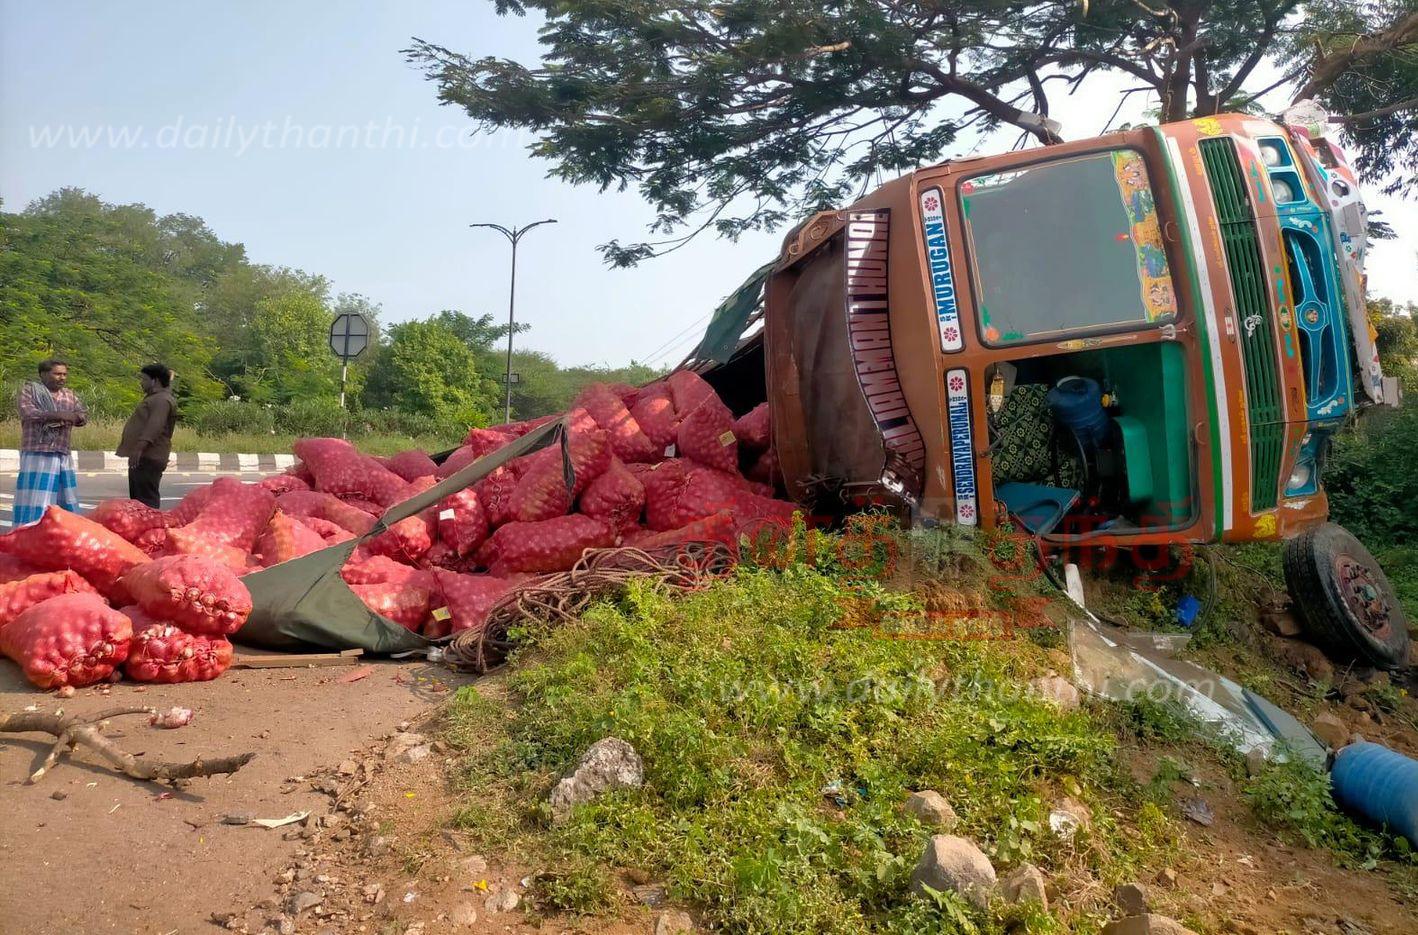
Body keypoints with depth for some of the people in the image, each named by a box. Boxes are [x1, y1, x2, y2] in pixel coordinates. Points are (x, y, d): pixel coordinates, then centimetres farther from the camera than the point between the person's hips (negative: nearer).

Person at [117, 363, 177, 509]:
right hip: (141, 457, 12)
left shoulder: (162, 400, -15)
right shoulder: (155, 398, 22)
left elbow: (154, 426, -27)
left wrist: (139, 448, -32)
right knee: (138, 497, 17)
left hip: (148, 458, -12)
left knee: (147, 498, -14)